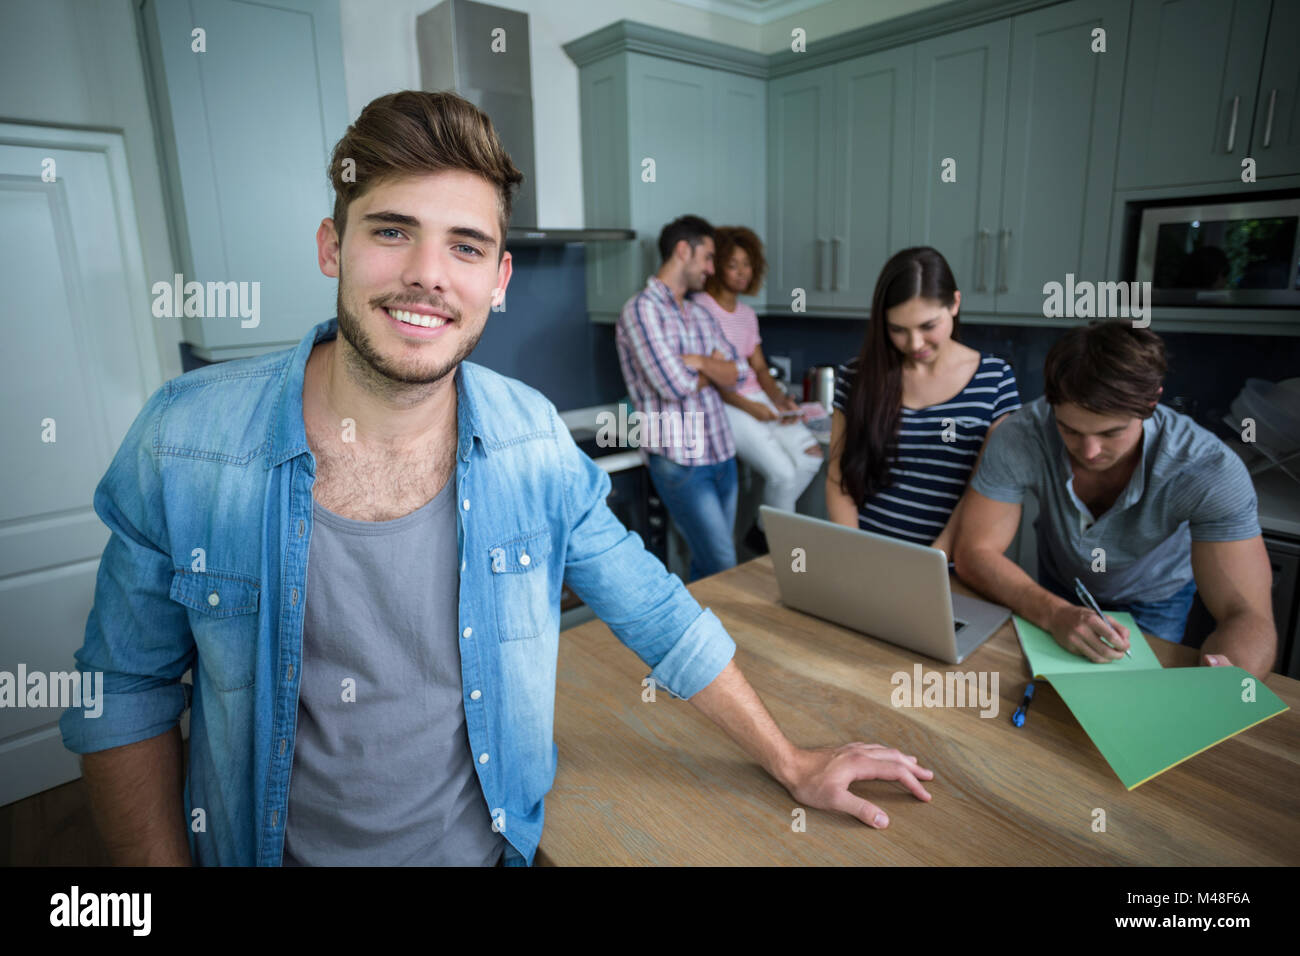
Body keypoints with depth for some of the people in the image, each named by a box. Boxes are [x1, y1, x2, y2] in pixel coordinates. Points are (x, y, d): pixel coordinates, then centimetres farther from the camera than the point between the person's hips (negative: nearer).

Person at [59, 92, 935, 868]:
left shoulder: (534, 441, -15)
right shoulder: (182, 441, -17)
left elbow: (659, 616, -7)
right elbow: (126, 693, -6)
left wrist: (794, 767, -1)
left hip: (492, 844, 1)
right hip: (272, 850, 0)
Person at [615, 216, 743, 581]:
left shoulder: (700, 315, 17)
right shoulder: (641, 310, -9)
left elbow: (734, 374, 8)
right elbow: (674, 385, -18)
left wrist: (699, 362, -12)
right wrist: (713, 370, 1)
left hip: (721, 452, 8)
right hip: (680, 460, -8)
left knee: (706, 565, 13)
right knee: (722, 568, -8)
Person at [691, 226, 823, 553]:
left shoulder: (747, 314, 17)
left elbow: (759, 366, 16)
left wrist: (780, 398, -3)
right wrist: (748, 407, -19)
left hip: (759, 399, 8)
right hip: (725, 404, -8)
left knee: (811, 454, -9)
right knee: (783, 473, -18)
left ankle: (763, 530, 7)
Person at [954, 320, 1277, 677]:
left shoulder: (1209, 469, -31)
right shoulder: (1021, 438, -31)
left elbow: (1246, 614, -33)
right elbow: (974, 551, -27)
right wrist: (1054, 613, -43)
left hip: (1154, 604, -1)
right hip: (1058, 591, 2)